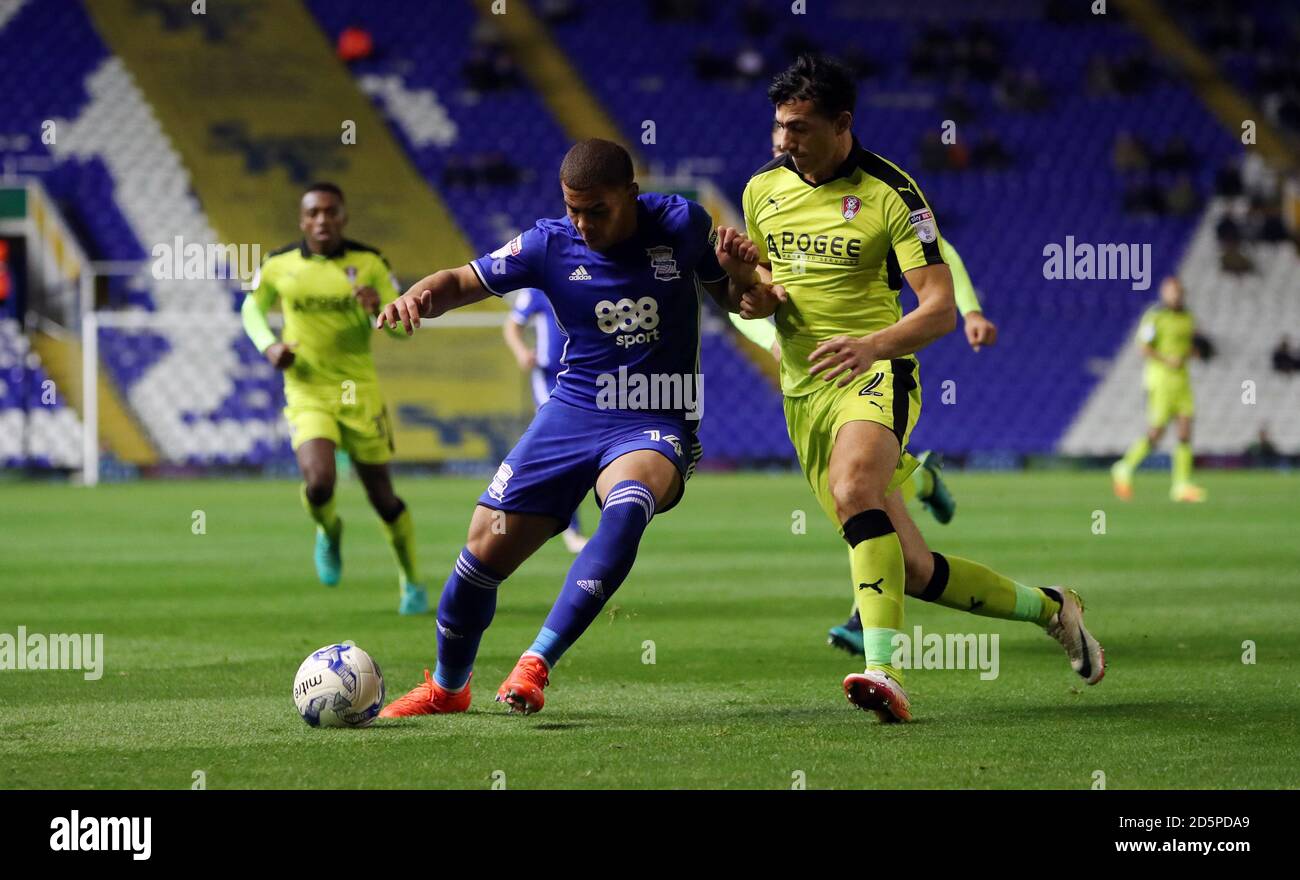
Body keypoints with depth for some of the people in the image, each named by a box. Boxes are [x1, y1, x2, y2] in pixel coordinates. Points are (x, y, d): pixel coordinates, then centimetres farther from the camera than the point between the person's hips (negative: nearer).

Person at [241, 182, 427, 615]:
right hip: (307, 391, 0)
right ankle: (329, 532, 13)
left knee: (382, 496, 5)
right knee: (319, 483, -24)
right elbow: (252, 308, 18)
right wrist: (268, 346, -2)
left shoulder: (369, 263, -4)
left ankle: (412, 583, 26)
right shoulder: (279, 266, -1)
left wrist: (381, 306, -23)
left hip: (360, 390, 0)